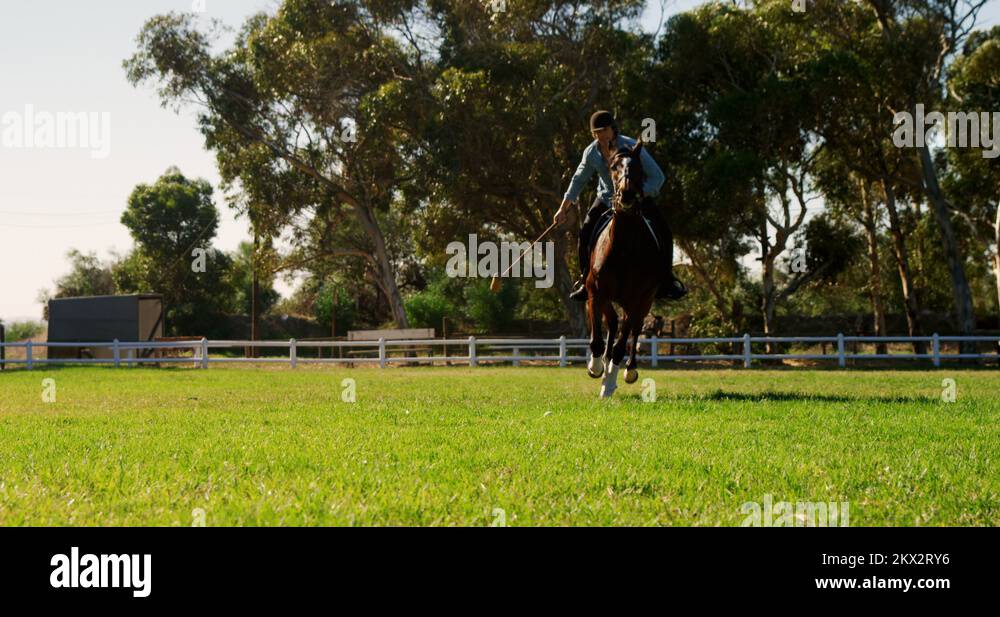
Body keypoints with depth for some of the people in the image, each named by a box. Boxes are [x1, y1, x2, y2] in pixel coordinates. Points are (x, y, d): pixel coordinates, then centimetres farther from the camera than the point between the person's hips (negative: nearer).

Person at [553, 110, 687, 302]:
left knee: (662, 232, -20)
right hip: (608, 198, 3)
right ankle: (585, 281, -1)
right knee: (586, 232, -15)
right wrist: (563, 209, 2)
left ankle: (666, 281, -6)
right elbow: (578, 181, 2)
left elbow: (657, 176, -23)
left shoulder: (631, 147, -26)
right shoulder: (592, 153, -15)